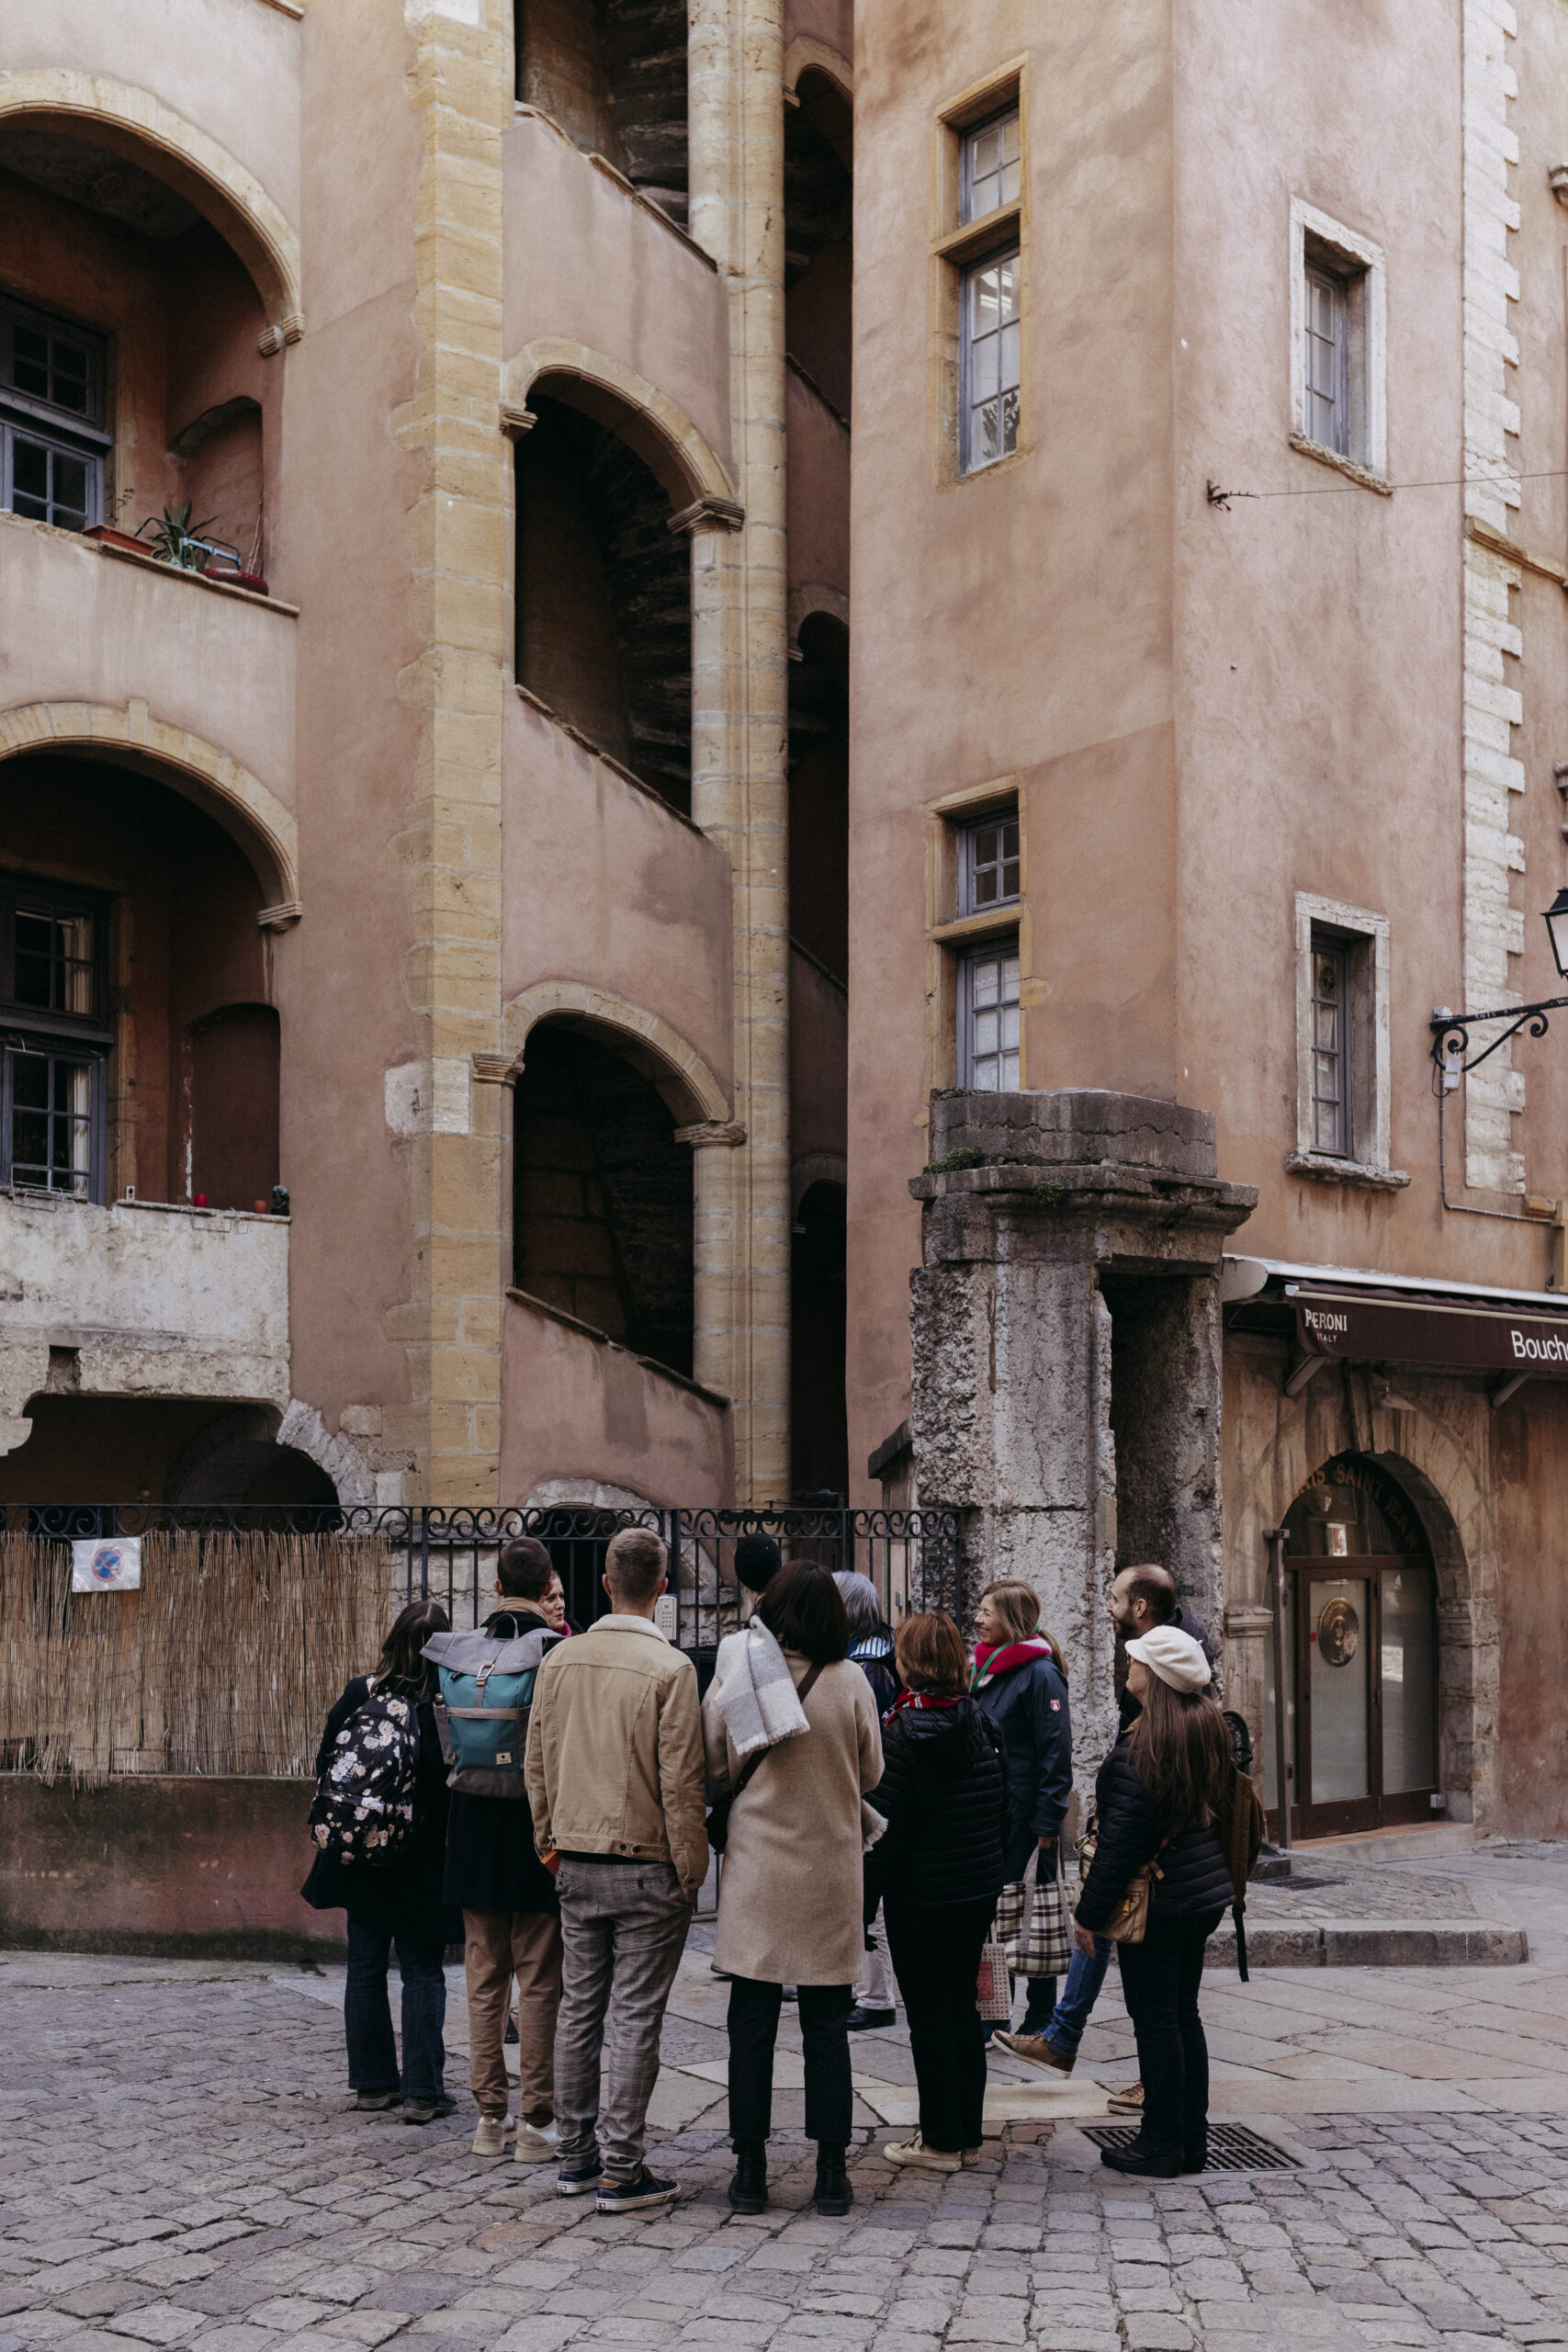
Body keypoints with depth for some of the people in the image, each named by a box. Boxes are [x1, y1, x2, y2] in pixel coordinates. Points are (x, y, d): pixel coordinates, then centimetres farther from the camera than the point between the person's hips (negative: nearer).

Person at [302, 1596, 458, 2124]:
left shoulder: (358, 1694, -5)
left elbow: (324, 1764, 2)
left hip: (362, 1861, 3)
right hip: (422, 1863, -3)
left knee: (366, 1969, 14)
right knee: (422, 1971, 6)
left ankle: (372, 2084, 21)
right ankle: (422, 2092, 4)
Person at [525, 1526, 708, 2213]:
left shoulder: (560, 1659, 2)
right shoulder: (670, 1668, -14)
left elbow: (536, 1763, 9)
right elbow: (680, 1781, -14)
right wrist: (690, 1871, -5)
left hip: (575, 1865, 5)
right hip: (647, 1867, -5)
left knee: (579, 2009, 14)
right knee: (635, 2019, 1)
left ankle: (575, 2155, 22)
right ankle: (620, 2171, 4)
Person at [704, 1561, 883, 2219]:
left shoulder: (735, 1673, -7)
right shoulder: (850, 1682, -8)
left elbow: (713, 1768, 0)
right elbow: (871, 1772, 4)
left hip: (756, 1869, 0)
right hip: (829, 1874, 0)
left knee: (752, 2023, 8)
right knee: (826, 2025, 9)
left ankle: (750, 2168, 12)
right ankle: (830, 2170, 13)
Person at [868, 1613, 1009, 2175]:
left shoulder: (903, 1731, -15)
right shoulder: (982, 1725, 3)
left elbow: (885, 1821, -16)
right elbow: (1004, 1808, 10)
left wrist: (870, 1885, -6)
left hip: (920, 1895, -6)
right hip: (979, 1891, 7)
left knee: (928, 2016, 2)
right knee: (963, 2007, 15)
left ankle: (941, 2140, 7)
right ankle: (968, 2134, 21)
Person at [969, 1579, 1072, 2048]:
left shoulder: (1040, 1674, -14)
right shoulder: (987, 1667, 12)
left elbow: (1056, 1751, -16)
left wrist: (1048, 1822, -18)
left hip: (1026, 1816, -8)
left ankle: (1039, 2023, 10)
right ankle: (988, 2018, 18)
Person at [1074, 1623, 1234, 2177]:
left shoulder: (1142, 1745, -20)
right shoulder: (1207, 1727, 5)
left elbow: (1122, 1836, -19)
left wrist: (1090, 1912, -12)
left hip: (1157, 1899, -8)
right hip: (1205, 1894, 8)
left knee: (1155, 2020, 1)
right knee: (1183, 2015, 16)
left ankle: (1162, 2145, 8)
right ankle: (1192, 2140, 22)